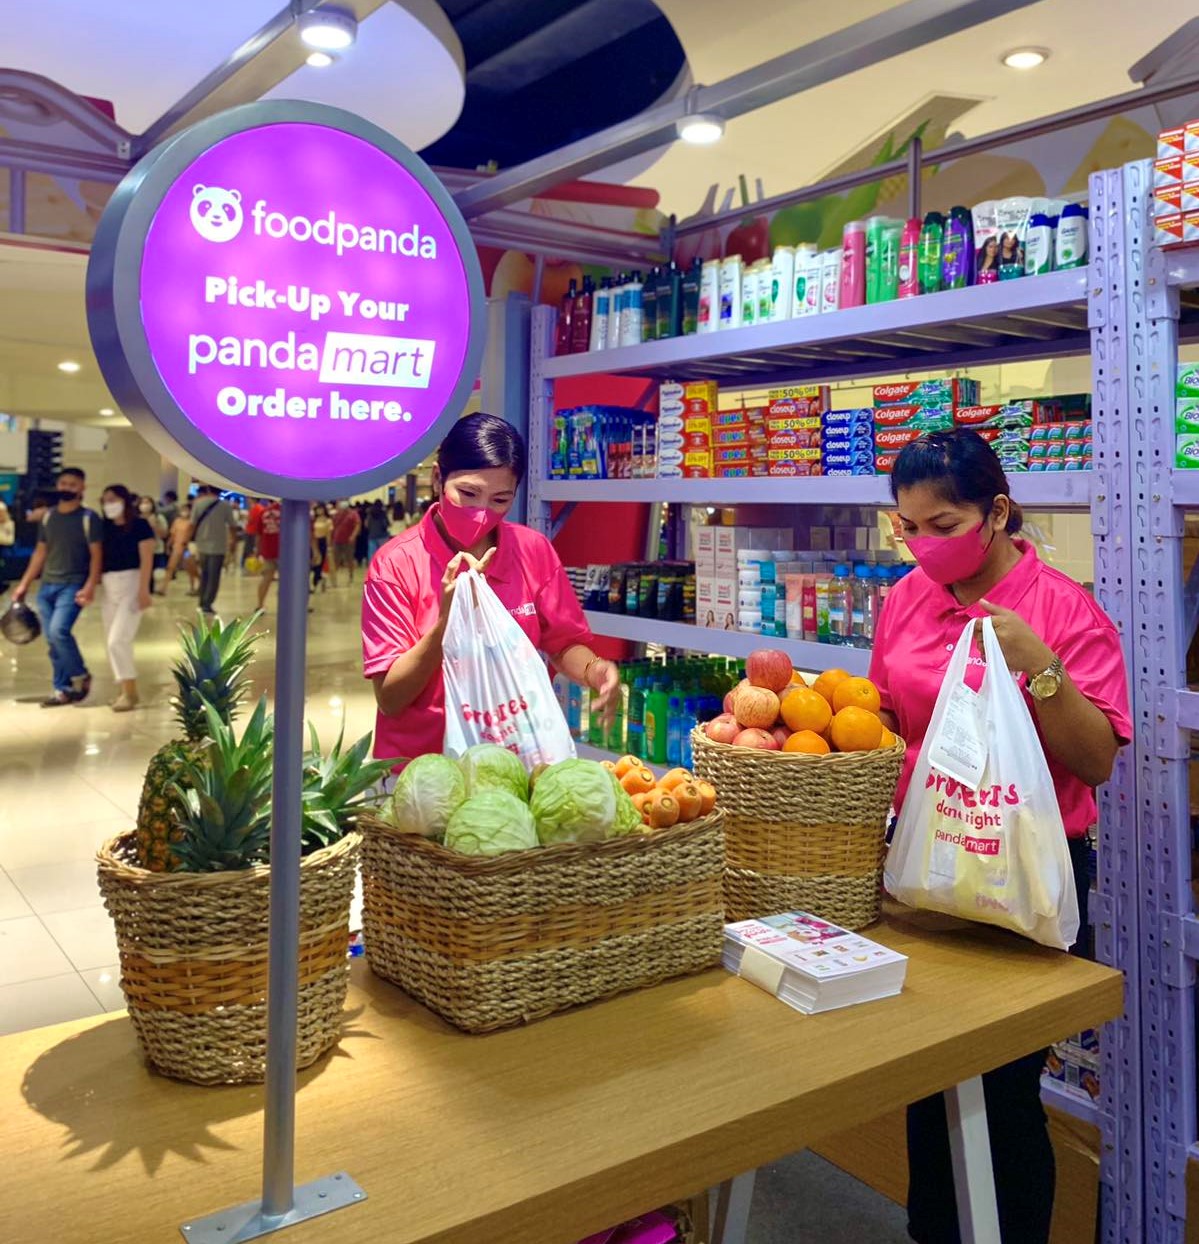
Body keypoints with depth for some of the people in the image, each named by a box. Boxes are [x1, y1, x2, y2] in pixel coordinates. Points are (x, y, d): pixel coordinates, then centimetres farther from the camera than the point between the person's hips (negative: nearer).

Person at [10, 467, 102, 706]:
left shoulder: (89, 518, -4)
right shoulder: (48, 517, 12)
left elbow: (96, 555, -8)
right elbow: (40, 553, 17)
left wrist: (90, 586, -20)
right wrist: (24, 584, 14)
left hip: (73, 586, -6)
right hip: (47, 586, 6)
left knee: (59, 630, -22)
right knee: (52, 640, 5)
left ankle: (81, 676, -1)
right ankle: (63, 690, 13)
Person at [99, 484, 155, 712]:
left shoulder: (139, 524, -7)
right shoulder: (105, 526, 10)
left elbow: (146, 559, -12)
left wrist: (143, 590, -19)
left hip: (131, 583, -7)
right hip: (108, 586, 7)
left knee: (118, 640, -14)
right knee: (112, 642, 8)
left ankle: (130, 692, -4)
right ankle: (126, 690, 19)